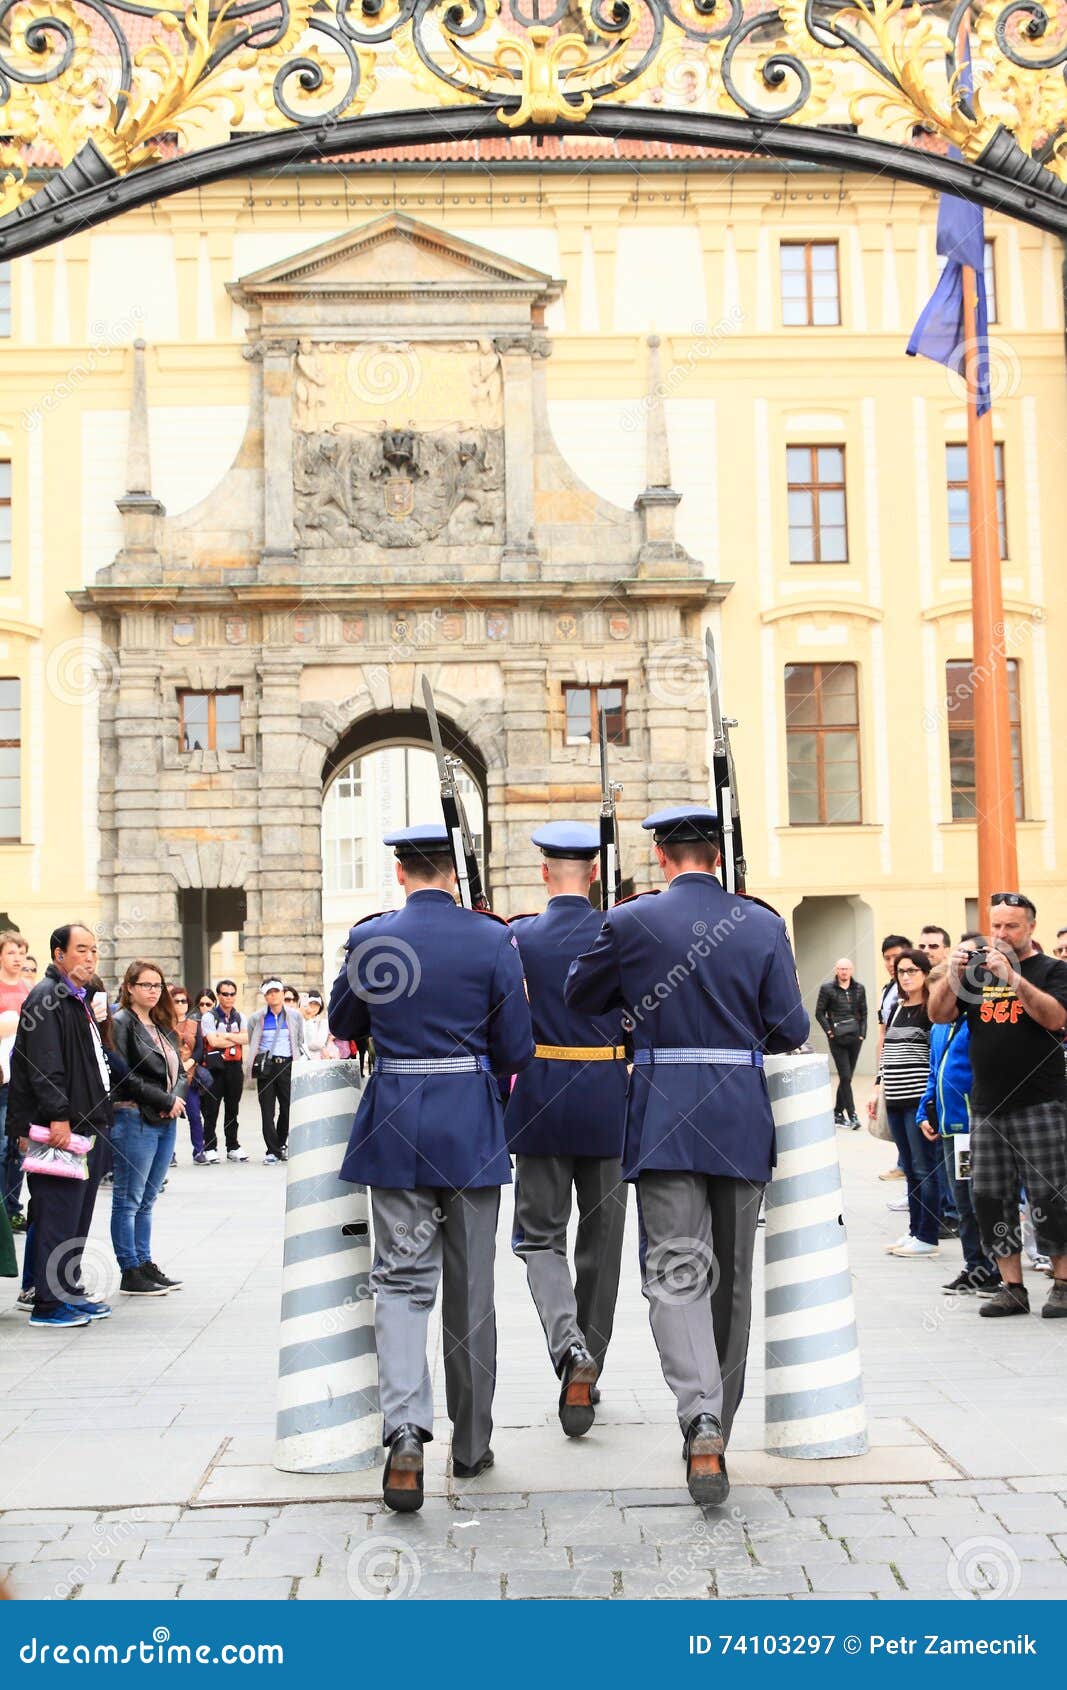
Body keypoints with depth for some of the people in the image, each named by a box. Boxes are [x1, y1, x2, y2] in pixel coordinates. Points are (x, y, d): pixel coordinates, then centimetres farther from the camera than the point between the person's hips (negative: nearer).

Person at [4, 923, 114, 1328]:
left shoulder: (78, 1000, 20)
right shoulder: (46, 998, -12)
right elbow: (44, 1065, -21)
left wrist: (99, 1120, 24)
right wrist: (58, 1116, -26)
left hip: (87, 1126, 10)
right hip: (61, 1128, -10)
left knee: (78, 1216, 14)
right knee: (58, 1216, -7)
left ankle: (70, 1291, 23)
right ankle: (49, 1304, -2)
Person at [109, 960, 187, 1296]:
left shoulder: (164, 1027, 16)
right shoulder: (121, 1023, -7)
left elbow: (181, 1072, 17)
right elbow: (125, 1076, -16)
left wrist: (177, 1097, -4)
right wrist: (165, 1100, -14)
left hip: (166, 1121, 8)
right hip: (135, 1119, -8)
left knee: (147, 1200, 13)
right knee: (128, 1200, -1)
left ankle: (145, 1265, 18)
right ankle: (131, 1274, 3)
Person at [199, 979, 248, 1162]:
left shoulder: (239, 1017, 13)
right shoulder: (209, 1016, -2)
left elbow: (245, 1038, -3)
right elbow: (213, 1041, -14)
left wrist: (225, 1035, -11)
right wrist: (236, 1039, -5)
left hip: (235, 1066, 5)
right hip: (215, 1067, -4)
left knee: (233, 1109, 10)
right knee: (211, 1110, -2)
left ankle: (233, 1147, 17)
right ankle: (210, 1148, 3)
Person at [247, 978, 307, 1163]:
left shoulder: (295, 1016, 9)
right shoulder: (256, 1018, 7)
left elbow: (300, 1043, 16)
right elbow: (251, 1044, 17)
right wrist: (257, 1062, 12)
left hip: (287, 1065, 0)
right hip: (266, 1066, 0)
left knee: (288, 1107, 1)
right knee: (267, 1111, -4)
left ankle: (281, 1144, 22)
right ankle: (272, 1151, -1)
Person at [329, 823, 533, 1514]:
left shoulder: (370, 939, -3)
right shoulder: (493, 939, -6)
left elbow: (344, 1025, 12)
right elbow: (516, 1049, -2)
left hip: (396, 1121, 0)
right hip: (472, 1125, 0)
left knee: (401, 1280, 4)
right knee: (471, 1286, 11)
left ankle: (406, 1429, -18)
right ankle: (471, 1445, 22)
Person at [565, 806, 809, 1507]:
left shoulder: (630, 922, -4)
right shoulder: (764, 925, 1)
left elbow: (579, 996, 10)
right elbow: (790, 1030, -1)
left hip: (665, 1117, -2)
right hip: (744, 1119, 2)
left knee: (677, 1271, -4)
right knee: (732, 1276, 14)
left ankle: (702, 1423, -23)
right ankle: (719, 1425, 26)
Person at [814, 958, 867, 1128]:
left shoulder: (859, 989, 8)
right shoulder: (827, 988, -2)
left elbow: (864, 1013, 12)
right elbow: (819, 1013, 1)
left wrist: (862, 1033, 2)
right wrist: (830, 1032, -7)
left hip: (855, 1038, 4)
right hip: (837, 1039, -4)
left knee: (846, 1077, 8)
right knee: (845, 1077, -7)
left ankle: (838, 1113, 19)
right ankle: (852, 1115, -5)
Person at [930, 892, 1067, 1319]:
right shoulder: (978, 970, 15)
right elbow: (939, 1013, 5)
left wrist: (1013, 978, -23)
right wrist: (952, 974, -11)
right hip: (987, 1107, 5)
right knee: (990, 1198, 3)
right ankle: (1012, 1287, 11)